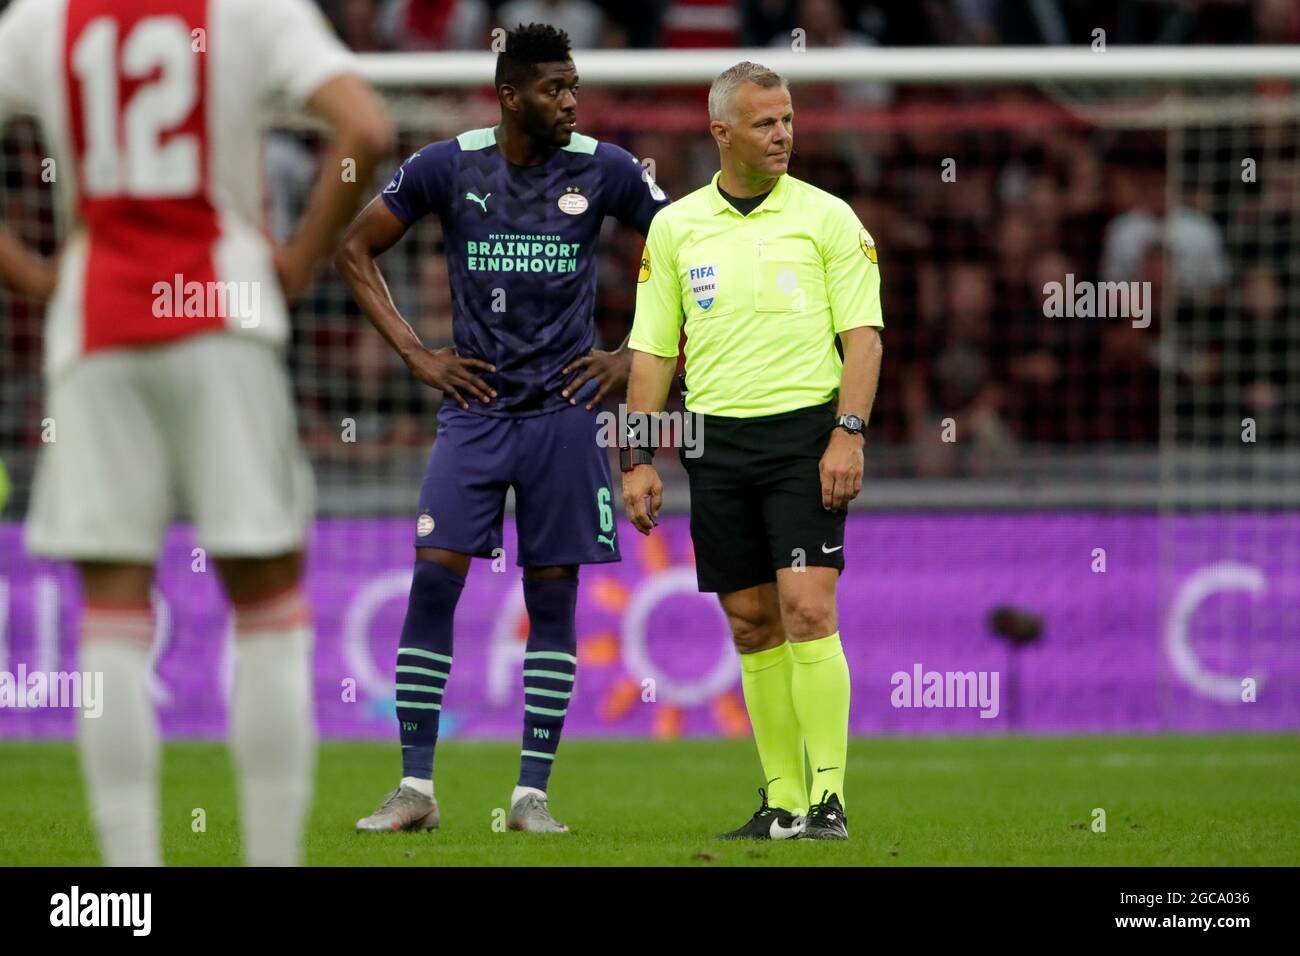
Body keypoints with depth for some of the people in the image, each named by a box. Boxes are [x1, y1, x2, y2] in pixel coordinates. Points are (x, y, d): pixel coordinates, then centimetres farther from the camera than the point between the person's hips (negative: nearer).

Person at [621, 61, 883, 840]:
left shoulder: (828, 218, 1)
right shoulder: (675, 226, 9)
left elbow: (863, 334, -2)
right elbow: (653, 350, 11)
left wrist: (849, 434, -13)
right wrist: (638, 459, 6)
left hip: (805, 435, -3)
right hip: (717, 441, 3)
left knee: (807, 607, -14)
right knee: (751, 623, 5)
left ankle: (829, 799, -12)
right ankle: (782, 802, 12)